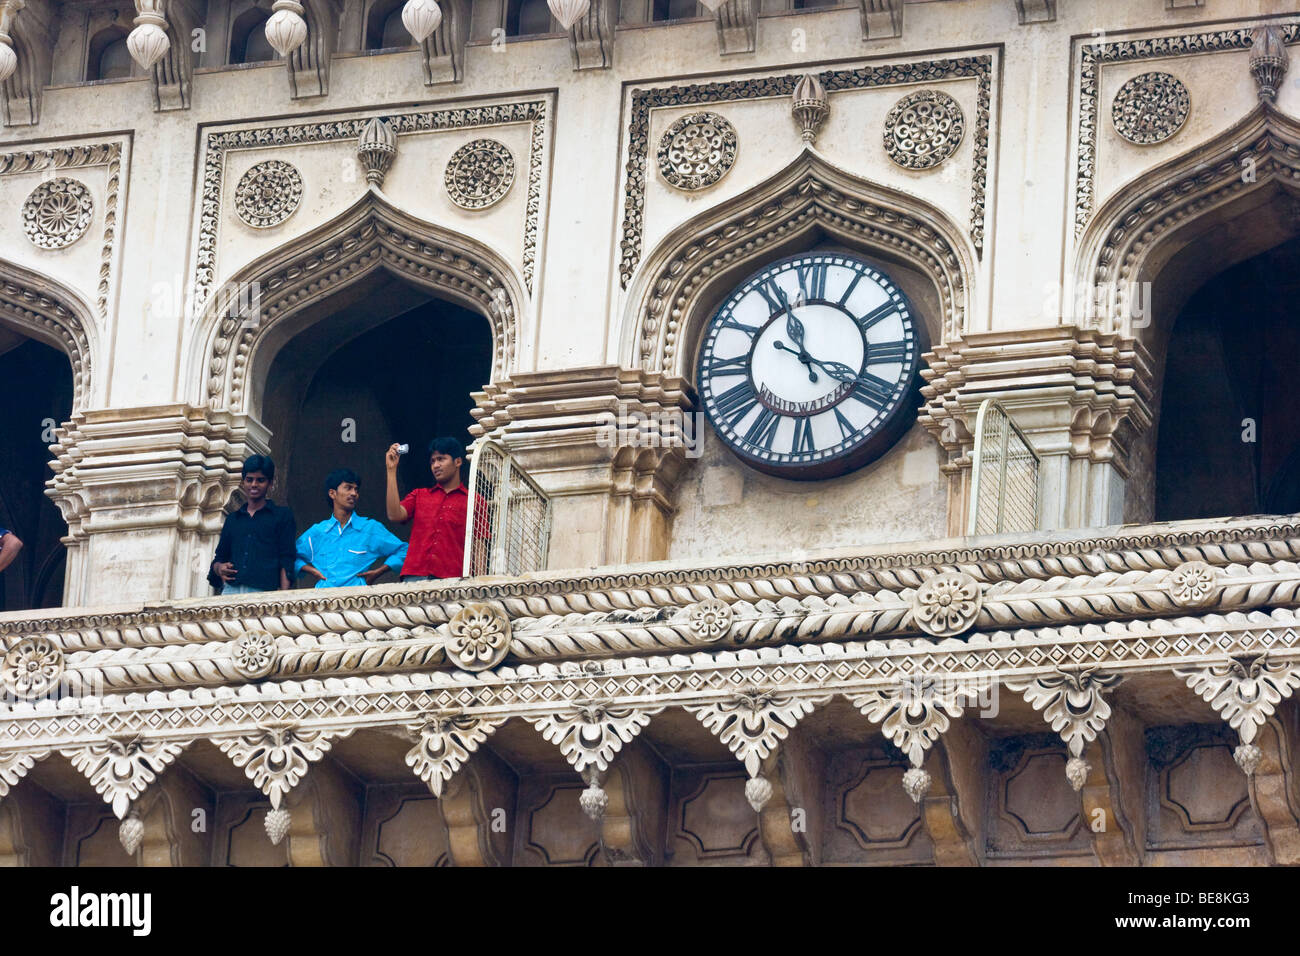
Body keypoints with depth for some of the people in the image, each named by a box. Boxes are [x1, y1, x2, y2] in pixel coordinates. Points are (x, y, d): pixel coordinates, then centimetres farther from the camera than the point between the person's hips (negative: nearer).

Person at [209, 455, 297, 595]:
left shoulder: (282, 515, 13)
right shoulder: (232, 519, 25)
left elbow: (286, 561, 5)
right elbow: (219, 557, 28)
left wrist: (283, 598, -8)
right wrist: (219, 568, 3)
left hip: (264, 591, -3)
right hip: (231, 589, 3)